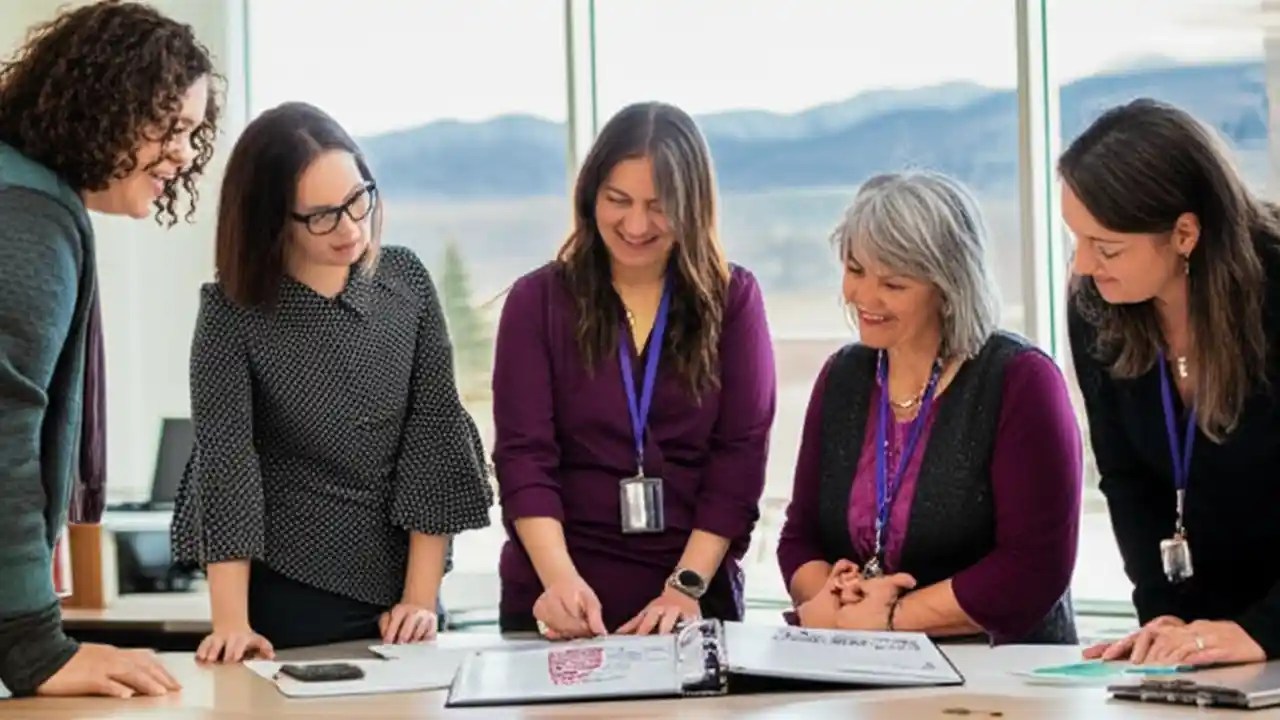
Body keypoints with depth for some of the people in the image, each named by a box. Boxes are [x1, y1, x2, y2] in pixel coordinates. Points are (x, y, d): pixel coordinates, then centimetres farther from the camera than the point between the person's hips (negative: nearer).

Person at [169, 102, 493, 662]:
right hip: (285, 602, -3)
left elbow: (434, 434, -3)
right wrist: (232, 623, -23)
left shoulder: (407, 283, -1)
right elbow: (224, 457, -15)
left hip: (400, 598, 3)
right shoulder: (233, 310, -9)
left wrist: (421, 599, -10)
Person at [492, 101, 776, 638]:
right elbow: (523, 455, -8)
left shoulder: (731, 299, 1)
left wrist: (687, 586, -15)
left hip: (696, 601, 1)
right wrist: (560, 577, -24)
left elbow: (740, 455, -5)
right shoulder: (538, 301, 0)